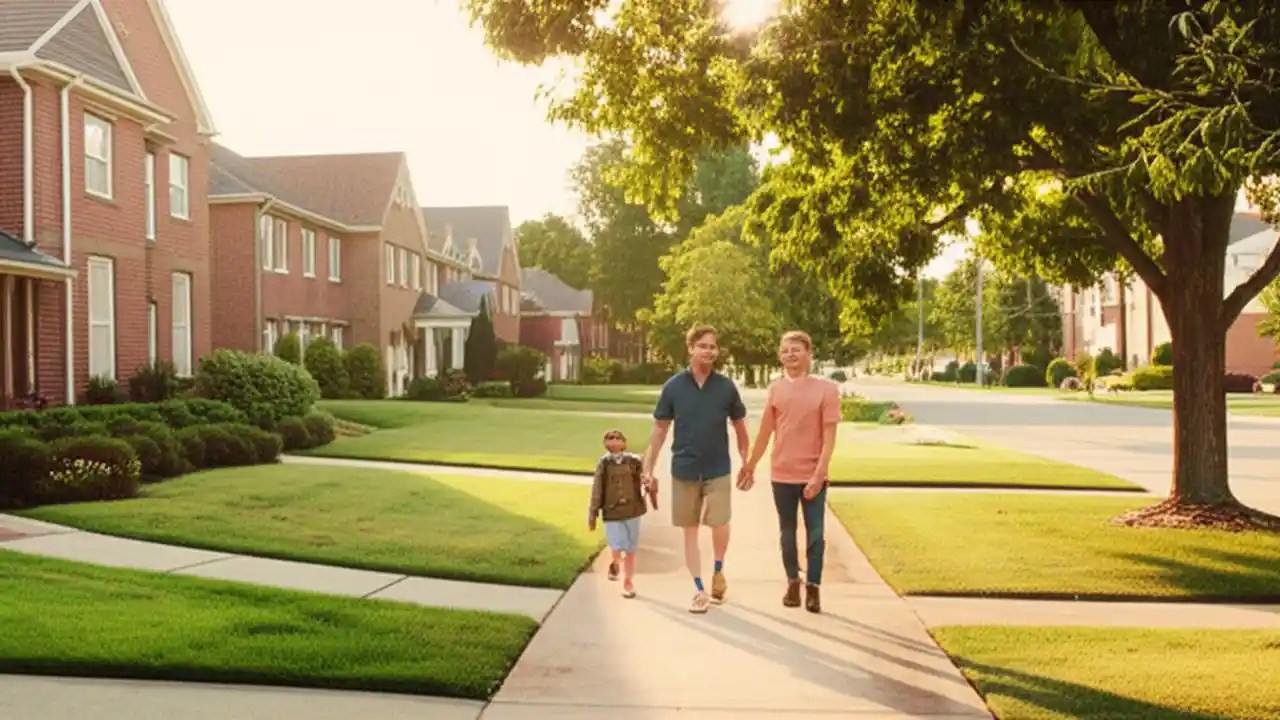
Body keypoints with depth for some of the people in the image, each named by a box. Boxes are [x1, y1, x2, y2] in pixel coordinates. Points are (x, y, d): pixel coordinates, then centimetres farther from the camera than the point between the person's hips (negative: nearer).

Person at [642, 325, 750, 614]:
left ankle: (718, 571, 23)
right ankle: (700, 590, 18)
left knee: (719, 525, -8)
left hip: (718, 469, -1)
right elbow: (660, 428, 1)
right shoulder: (674, 386, -4)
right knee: (690, 531, 6)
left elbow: (740, 427, 6)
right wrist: (648, 467, -1)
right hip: (684, 470, 1)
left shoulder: (726, 387, -4)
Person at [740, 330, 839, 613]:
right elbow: (765, 431, 10)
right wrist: (750, 467, 14)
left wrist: (819, 475, -17)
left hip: (813, 475, -3)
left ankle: (813, 588, 12)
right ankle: (793, 583, 26)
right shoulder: (776, 388, 2)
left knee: (815, 533, 2)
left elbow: (829, 436, -10)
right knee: (787, 532, 13)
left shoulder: (826, 388, -8)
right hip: (782, 474, 3)